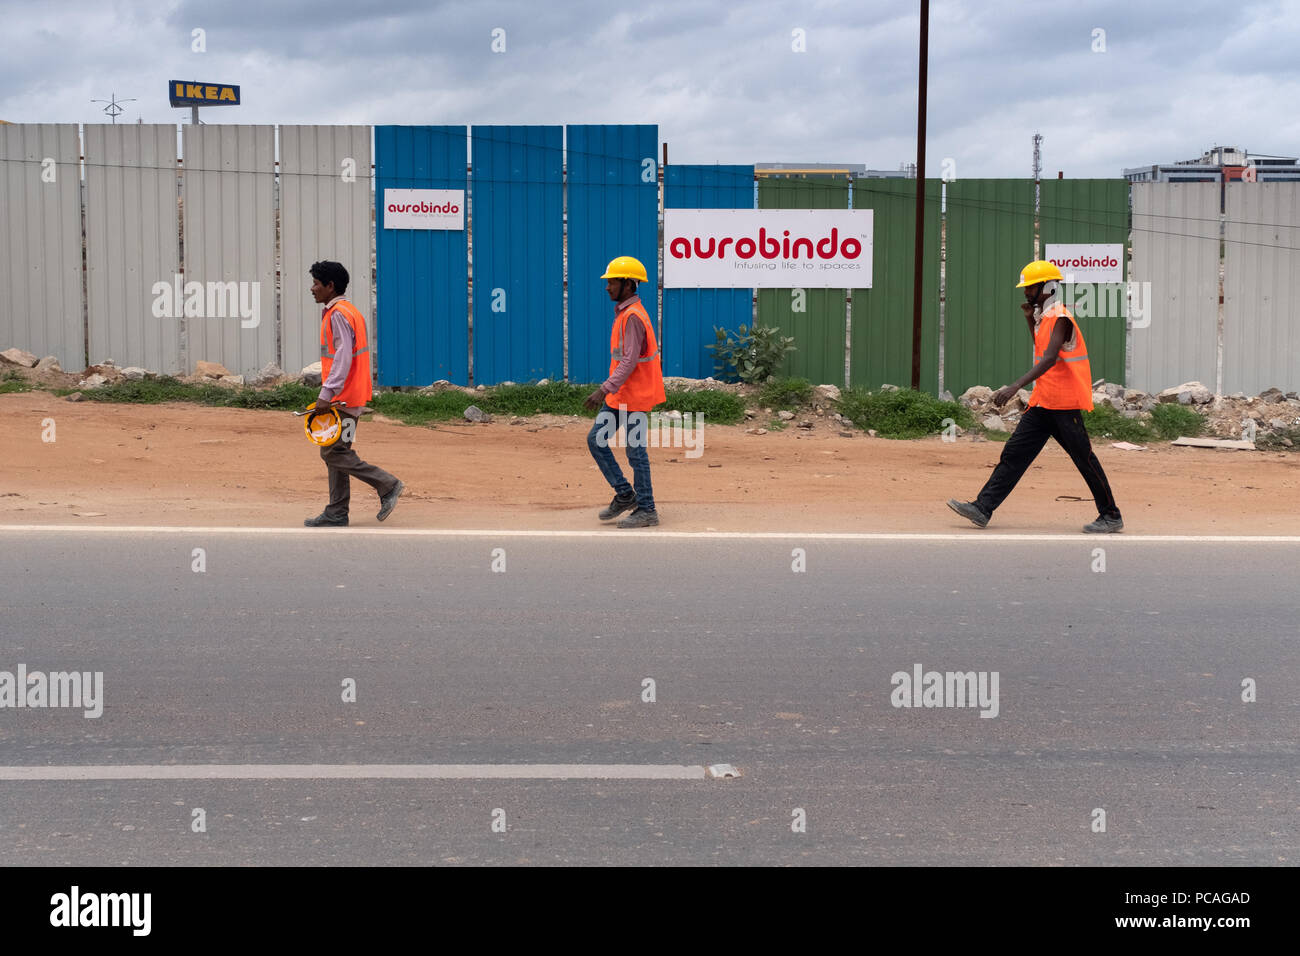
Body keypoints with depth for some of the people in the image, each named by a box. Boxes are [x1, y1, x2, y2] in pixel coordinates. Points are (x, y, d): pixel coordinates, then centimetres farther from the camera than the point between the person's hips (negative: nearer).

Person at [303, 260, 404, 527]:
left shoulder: (338, 314, -14)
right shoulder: (348, 311, 18)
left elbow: (343, 357, -23)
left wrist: (327, 393, -26)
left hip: (342, 397, -11)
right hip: (346, 396, 11)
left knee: (333, 453, -8)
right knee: (335, 453, 11)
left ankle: (388, 485, -3)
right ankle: (336, 515, 14)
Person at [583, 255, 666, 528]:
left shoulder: (633, 316, -18)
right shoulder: (624, 313, 13)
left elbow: (629, 361, -24)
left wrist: (605, 389, -29)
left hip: (635, 398, -10)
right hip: (619, 396, 10)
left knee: (636, 452, -3)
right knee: (595, 440, 10)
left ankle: (646, 510, 7)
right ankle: (624, 495, 18)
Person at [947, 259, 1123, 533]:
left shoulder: (1061, 318, -15)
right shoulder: (1044, 317, 14)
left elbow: (1049, 359, -28)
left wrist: (1015, 387, -39)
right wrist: (1031, 320, 15)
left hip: (1065, 404, -9)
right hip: (1042, 404, 9)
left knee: (1084, 459, -1)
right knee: (1014, 452, 2)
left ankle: (1111, 516, 11)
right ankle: (982, 509, -2)